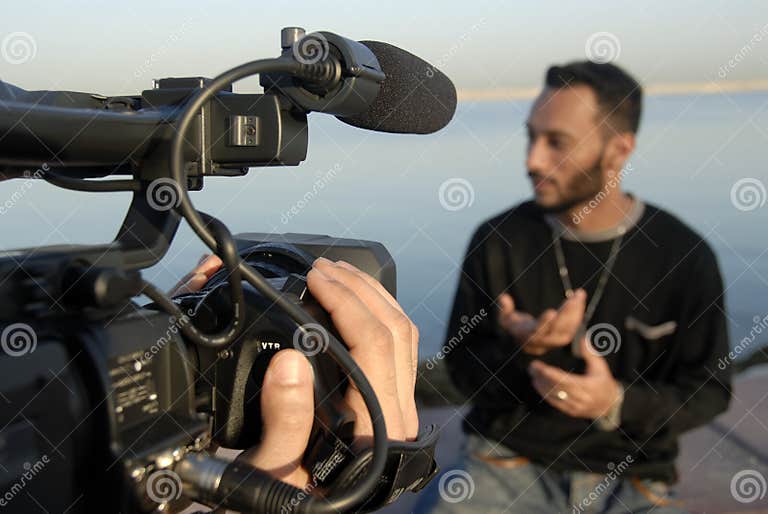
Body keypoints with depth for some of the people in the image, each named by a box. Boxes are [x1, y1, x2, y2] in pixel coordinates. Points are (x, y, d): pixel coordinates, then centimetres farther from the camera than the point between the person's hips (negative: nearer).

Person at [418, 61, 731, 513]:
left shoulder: (684, 255, -6)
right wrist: (518, 349, -21)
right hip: (508, 461, 0)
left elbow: (708, 390, 0)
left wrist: (618, 404, -19)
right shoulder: (497, 240, -4)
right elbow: (464, 374, 1)